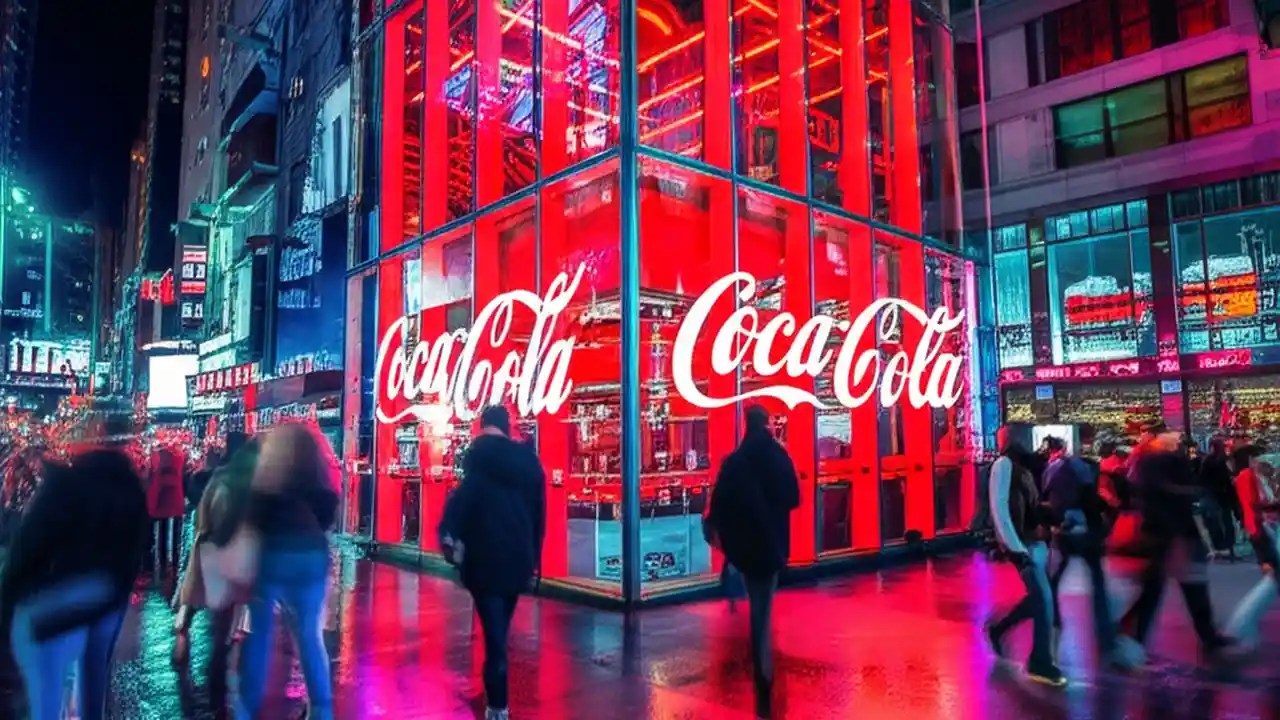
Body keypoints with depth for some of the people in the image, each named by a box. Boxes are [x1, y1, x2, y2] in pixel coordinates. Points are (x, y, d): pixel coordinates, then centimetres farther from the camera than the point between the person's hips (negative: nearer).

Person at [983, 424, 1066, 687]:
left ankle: (998, 628, 31)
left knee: (1038, 597, 13)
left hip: (1035, 540, 9)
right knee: (1044, 598, -7)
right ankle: (1040, 663, 4)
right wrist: (1015, 547, -21)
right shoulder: (1004, 464, -11)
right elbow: (999, 507, -18)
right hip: (1021, 542, -9)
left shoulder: (1022, 466, 14)